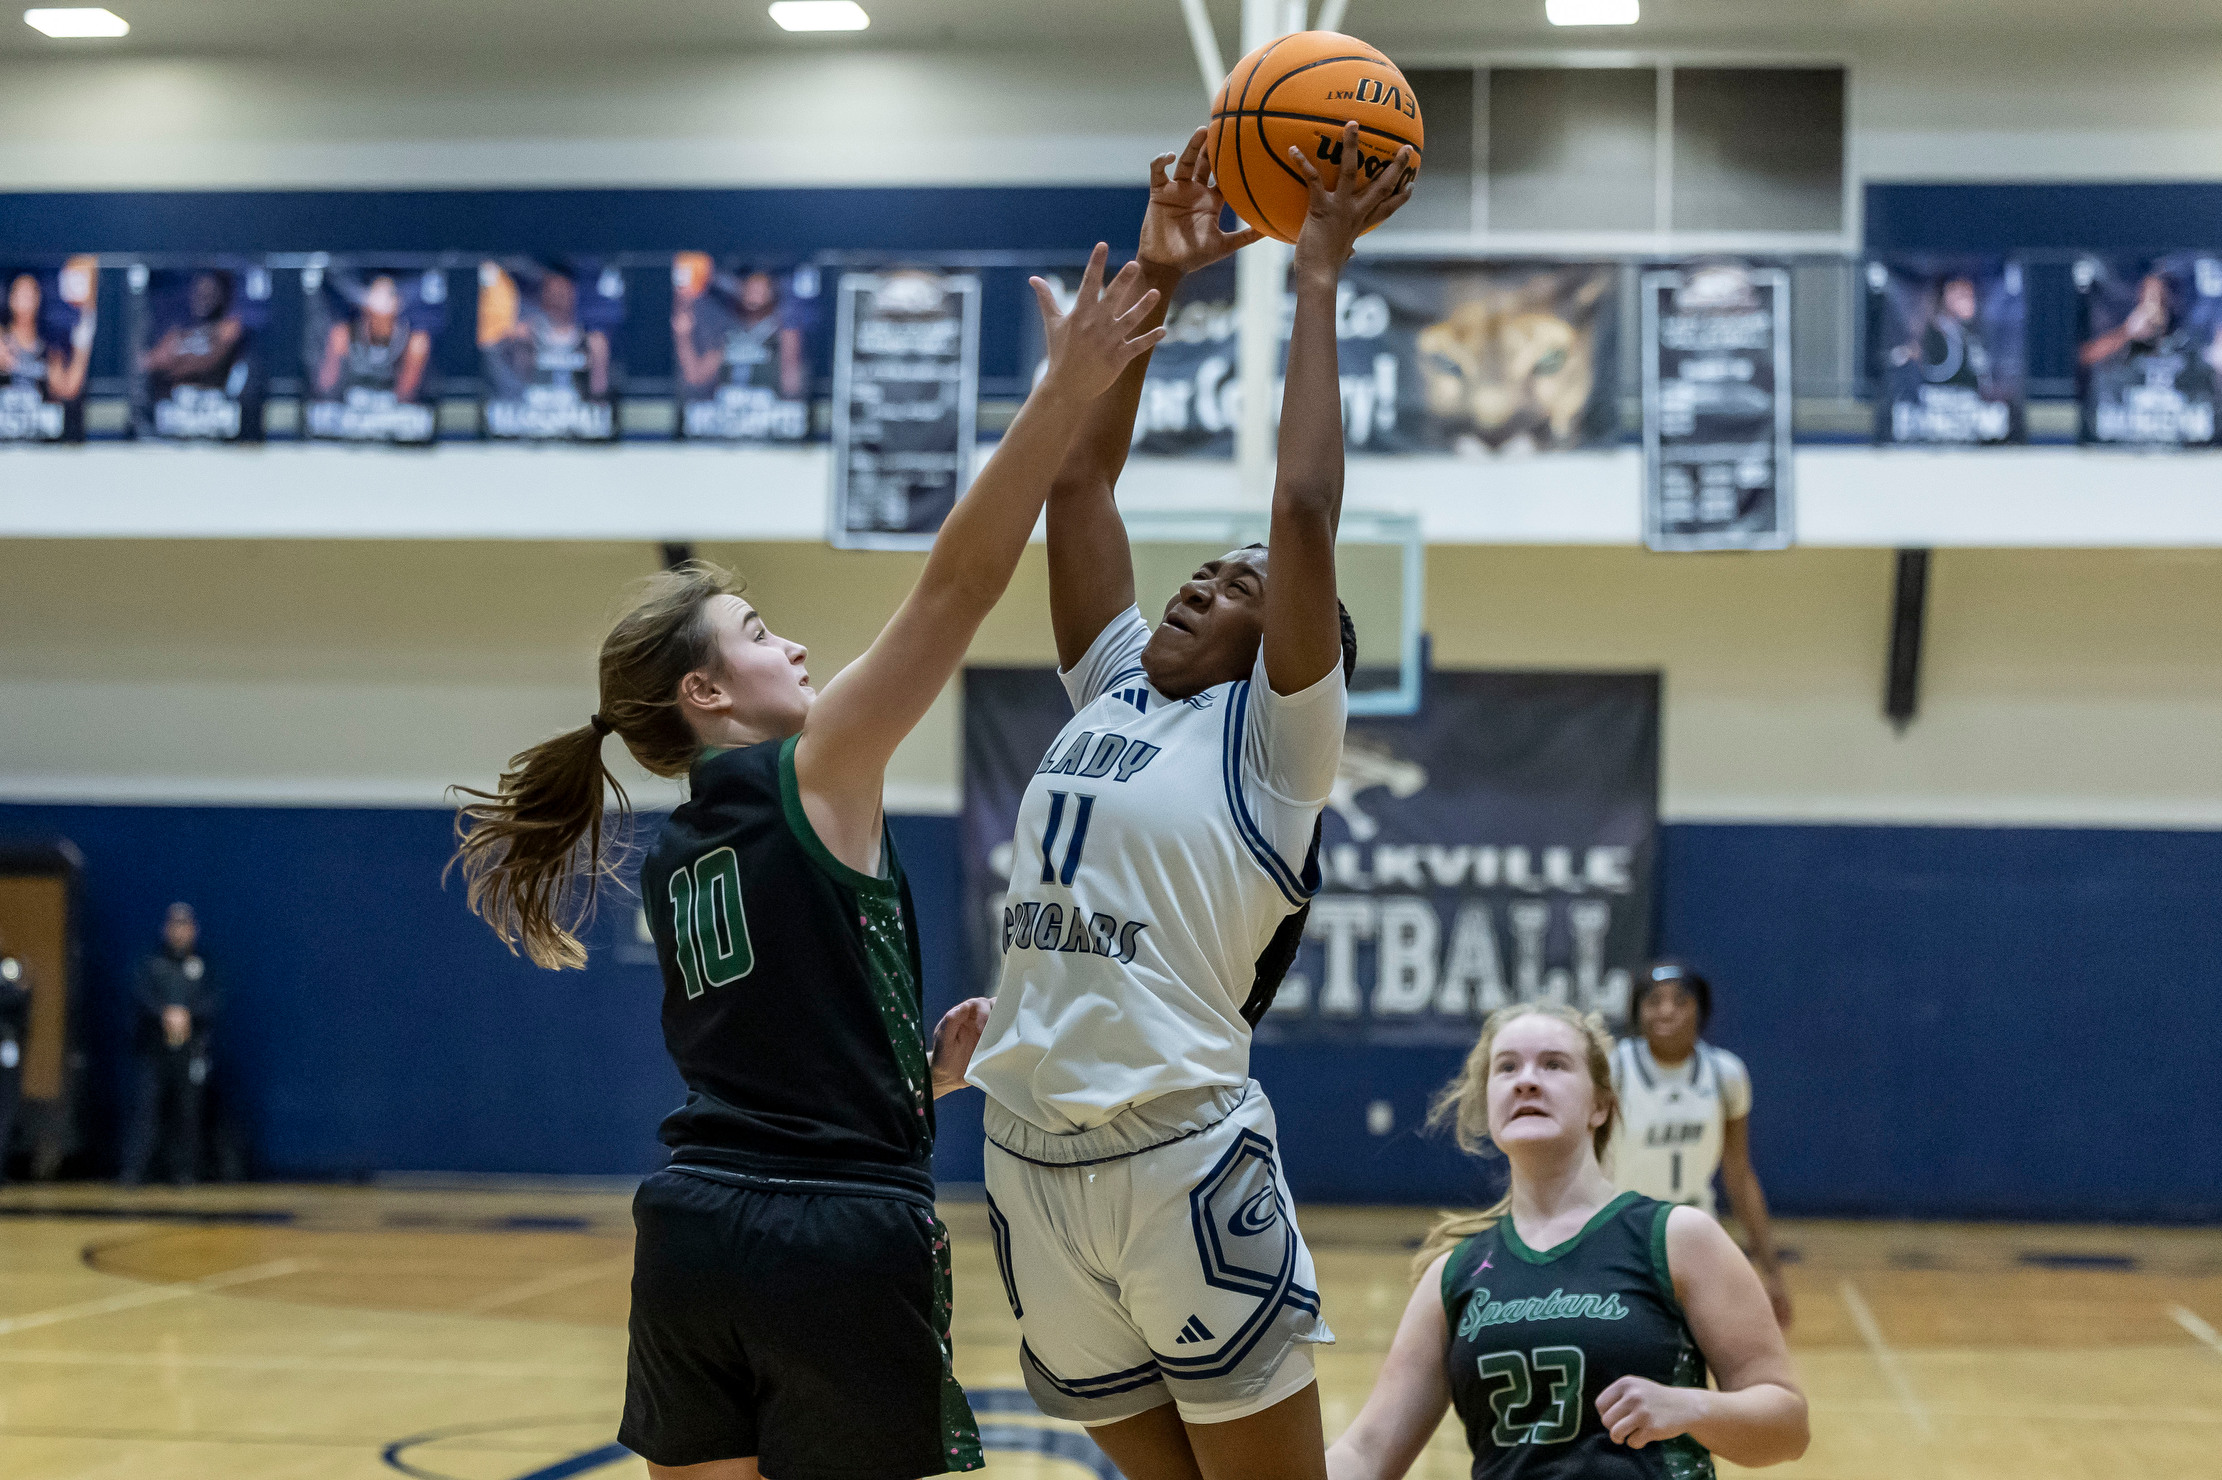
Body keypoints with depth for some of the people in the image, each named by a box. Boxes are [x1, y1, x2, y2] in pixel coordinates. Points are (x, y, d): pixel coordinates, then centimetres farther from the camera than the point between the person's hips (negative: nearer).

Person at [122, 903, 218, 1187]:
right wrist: (165, 1013, -22)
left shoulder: (202, 968, 14)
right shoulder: (151, 964, 12)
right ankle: (133, 1171, -14)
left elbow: (210, 1006, 3)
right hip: (154, 1047, -1)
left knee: (187, 1110, -1)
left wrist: (186, 1013, -17)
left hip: (190, 1053, 1)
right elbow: (141, 996, -4)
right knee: (147, 1104, -11)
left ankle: (184, 1172, 6)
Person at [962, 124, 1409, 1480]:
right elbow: (1078, 479, 14)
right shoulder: (1113, 690, 15)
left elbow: (1305, 511, -12)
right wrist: (1153, 280, 12)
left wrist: (1318, 280, -6)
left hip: (1185, 1161, -6)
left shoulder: (1273, 738, -1)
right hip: (1031, 1162, 6)